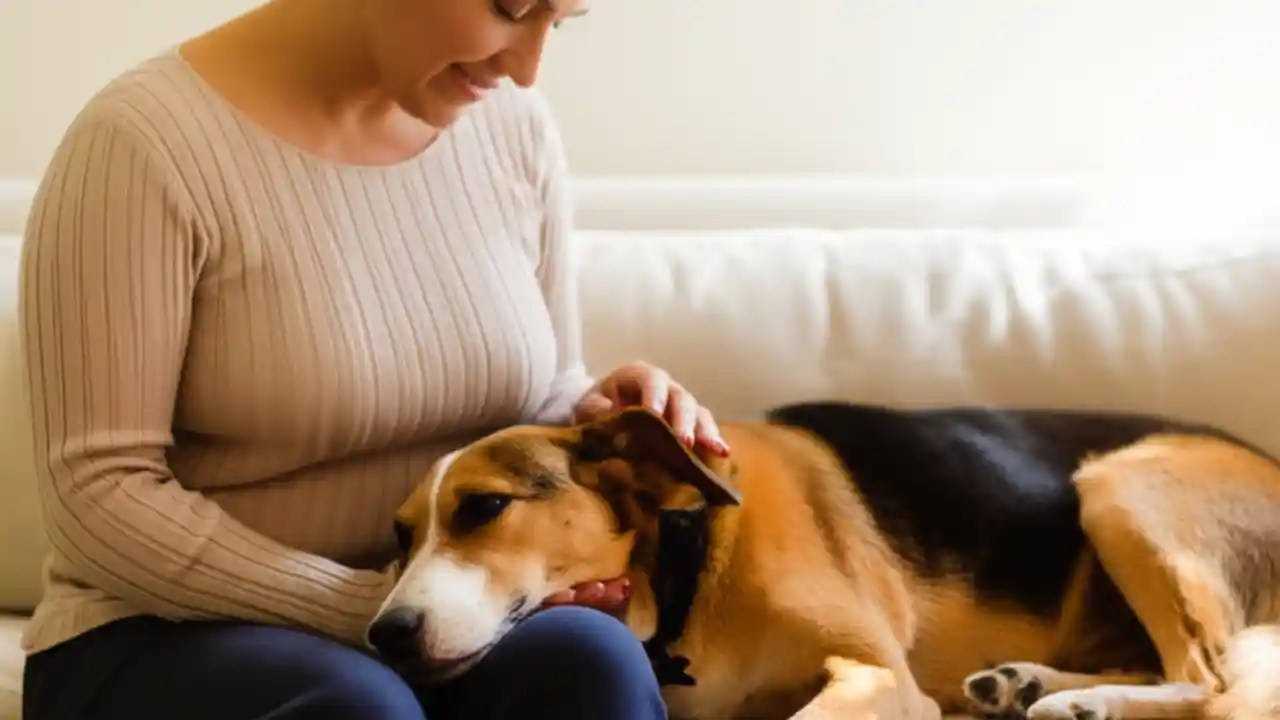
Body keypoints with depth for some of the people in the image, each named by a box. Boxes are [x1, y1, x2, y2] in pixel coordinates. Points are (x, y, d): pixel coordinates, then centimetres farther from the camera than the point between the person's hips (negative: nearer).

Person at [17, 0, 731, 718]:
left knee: (586, 658, -29)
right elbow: (98, 494, -17)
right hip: (178, 630, -4)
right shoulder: (146, 140, -15)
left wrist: (591, 419, -9)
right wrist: (380, 607, -22)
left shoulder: (515, 126, 2)